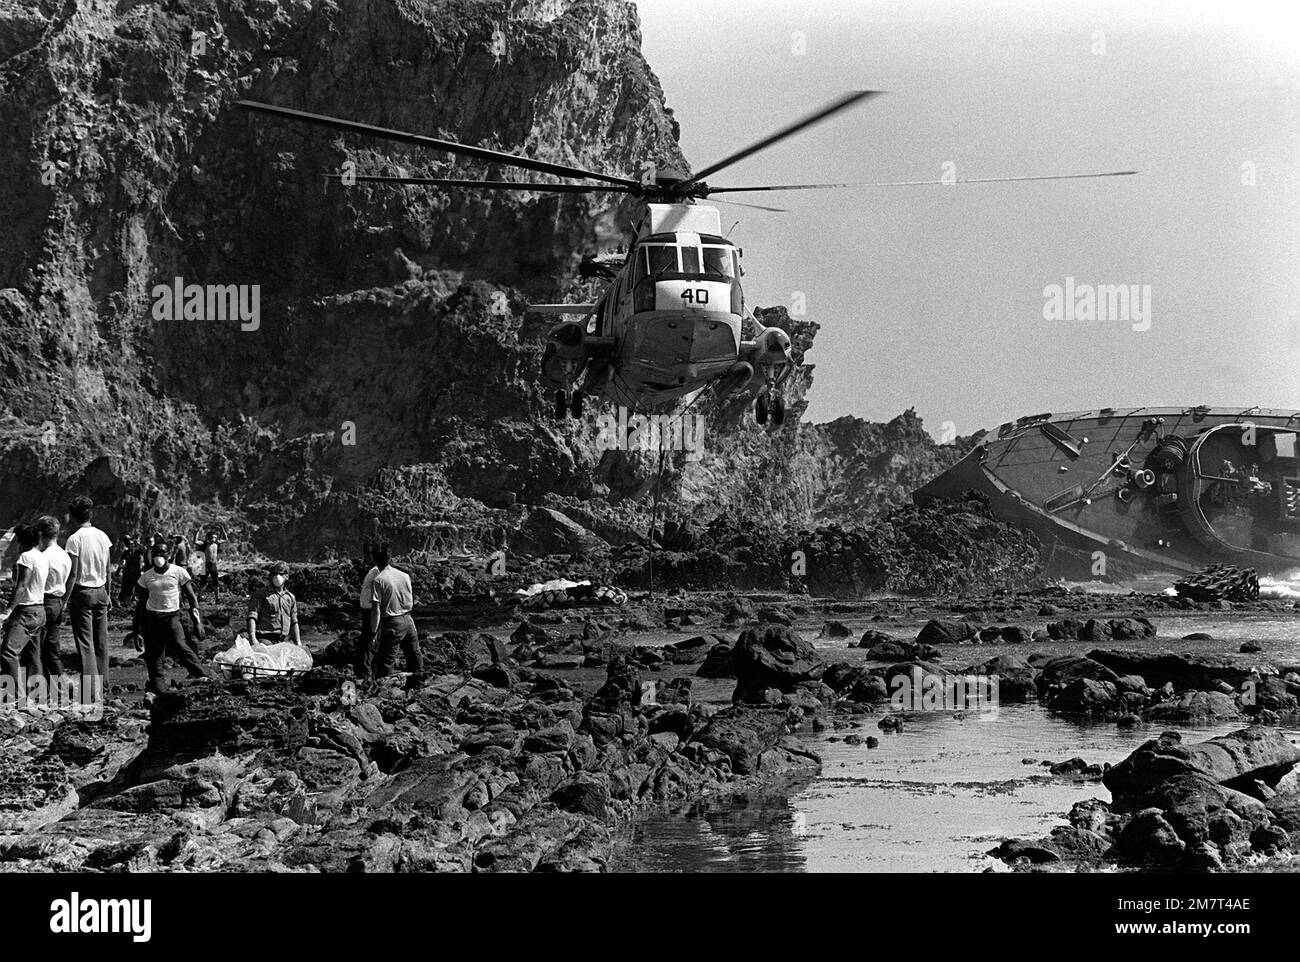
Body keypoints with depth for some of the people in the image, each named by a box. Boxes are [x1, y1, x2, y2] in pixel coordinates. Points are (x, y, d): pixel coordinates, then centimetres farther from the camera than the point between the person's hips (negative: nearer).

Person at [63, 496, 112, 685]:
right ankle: (103, 683, 16)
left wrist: (66, 598, -9)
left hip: (82, 592, -5)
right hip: (100, 591, 6)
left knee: (85, 641, -3)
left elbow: (73, 573, -14)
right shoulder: (103, 536, 5)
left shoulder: (75, 538, -12)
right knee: (101, 641, 11)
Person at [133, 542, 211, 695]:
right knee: (153, 652, 1)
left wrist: (194, 610, -8)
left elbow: (190, 595, 4)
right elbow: (141, 601, 15)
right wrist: (137, 623, 14)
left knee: (179, 644, -20)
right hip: (151, 616, 3)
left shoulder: (178, 572, 0)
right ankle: (156, 684, 9)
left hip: (172, 615, -3)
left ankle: (203, 675, -20)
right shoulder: (147, 576, 7)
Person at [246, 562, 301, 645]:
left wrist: (298, 642, 15)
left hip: (283, 641, 5)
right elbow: (252, 617, -4)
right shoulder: (260, 595, 6)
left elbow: (294, 622, 25)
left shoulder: (290, 597, 22)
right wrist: (253, 638, -18)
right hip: (265, 639, -5)